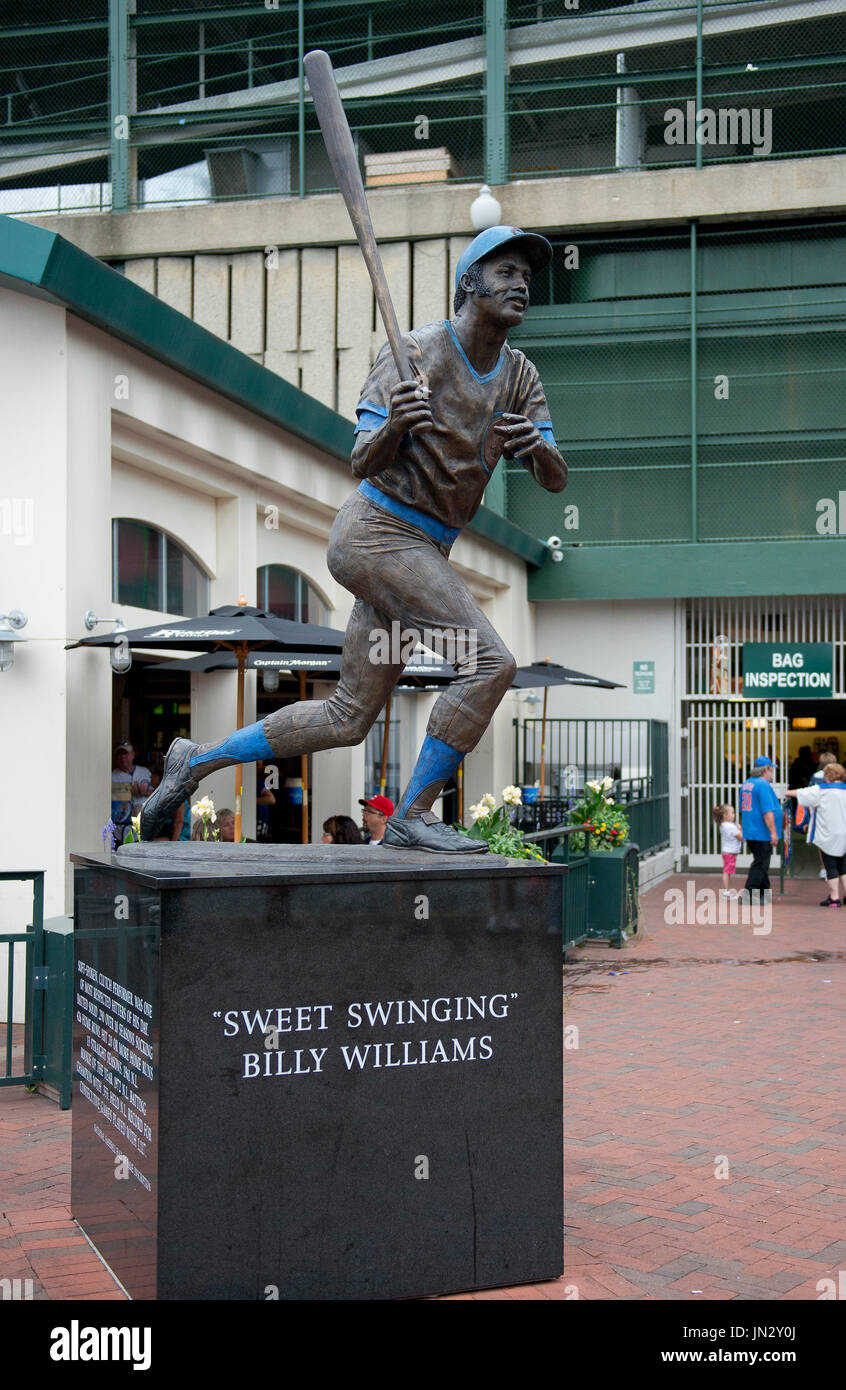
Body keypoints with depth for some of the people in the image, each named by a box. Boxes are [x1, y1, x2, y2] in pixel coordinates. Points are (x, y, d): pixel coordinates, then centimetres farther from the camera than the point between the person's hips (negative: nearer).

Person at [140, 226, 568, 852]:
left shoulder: (521, 376, 9)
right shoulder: (415, 353, -11)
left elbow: (556, 481, 2)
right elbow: (364, 464, -16)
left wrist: (538, 445, -21)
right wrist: (393, 426, -38)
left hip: (424, 552, 8)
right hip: (376, 533, -8)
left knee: (348, 719, 11)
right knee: (490, 662, -19)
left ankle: (198, 760, 22)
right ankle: (412, 817, -7)